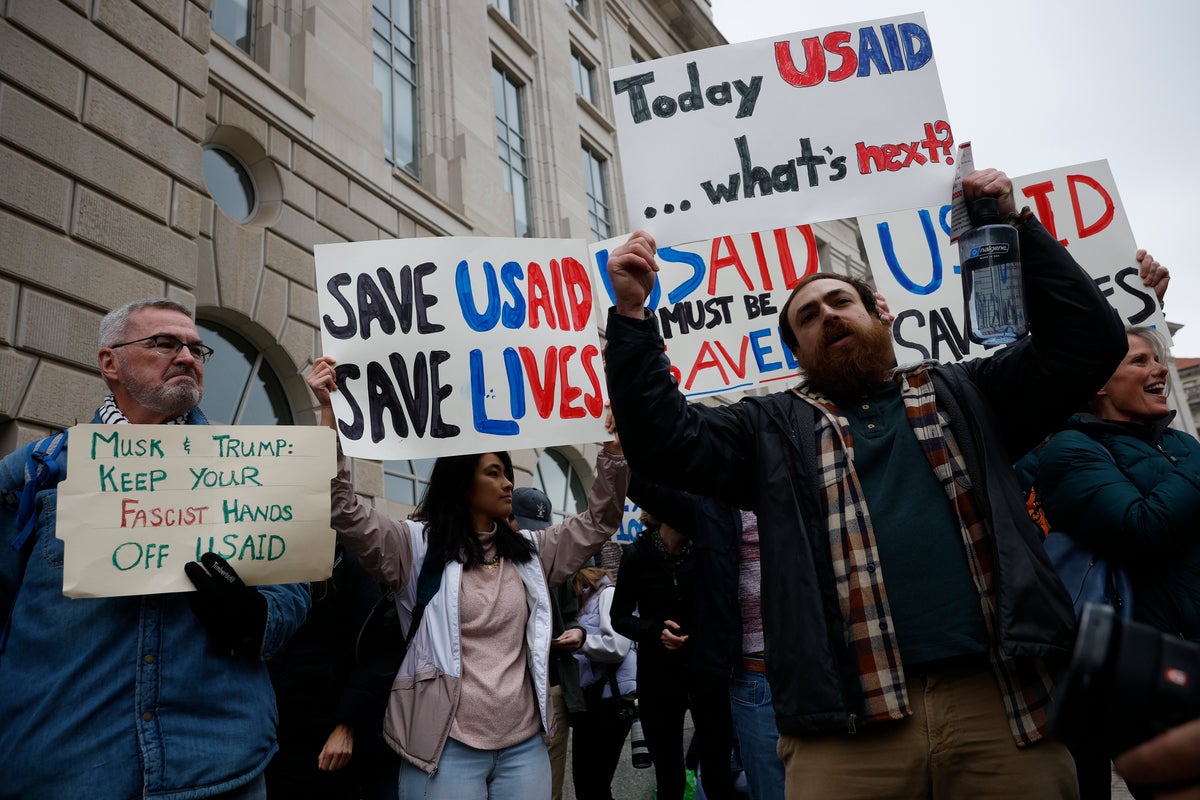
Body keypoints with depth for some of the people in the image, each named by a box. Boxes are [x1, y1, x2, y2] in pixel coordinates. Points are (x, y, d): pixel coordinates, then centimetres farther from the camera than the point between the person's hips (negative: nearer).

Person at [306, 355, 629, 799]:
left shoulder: (529, 550, 12)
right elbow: (344, 511, -13)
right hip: (446, 745, -4)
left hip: (524, 743, 5)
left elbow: (598, 522, 13)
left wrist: (614, 444, 2)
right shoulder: (417, 545, -3)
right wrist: (330, 410, -22)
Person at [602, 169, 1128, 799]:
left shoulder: (962, 394, 17)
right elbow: (663, 441, 2)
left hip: (999, 704, 2)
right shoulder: (772, 429, 13)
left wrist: (1016, 226, 6)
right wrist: (632, 315, -6)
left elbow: (1087, 341, 11)